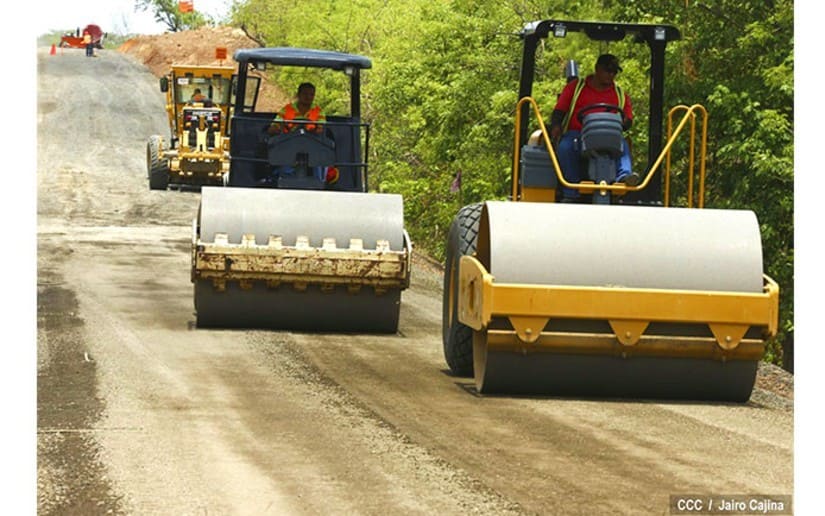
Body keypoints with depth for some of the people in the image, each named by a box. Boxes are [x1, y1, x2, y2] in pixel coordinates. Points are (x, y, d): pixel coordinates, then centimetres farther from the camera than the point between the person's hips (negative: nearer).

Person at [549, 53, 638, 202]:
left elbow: (628, 120, 13)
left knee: (622, 144, -31)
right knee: (565, 147, -35)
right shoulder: (576, 87, 18)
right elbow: (559, 110, 11)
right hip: (575, 134, -2)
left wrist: (618, 125, -12)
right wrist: (555, 126, -11)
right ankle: (570, 194, -36)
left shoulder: (620, 95, 22)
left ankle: (623, 176, -55)